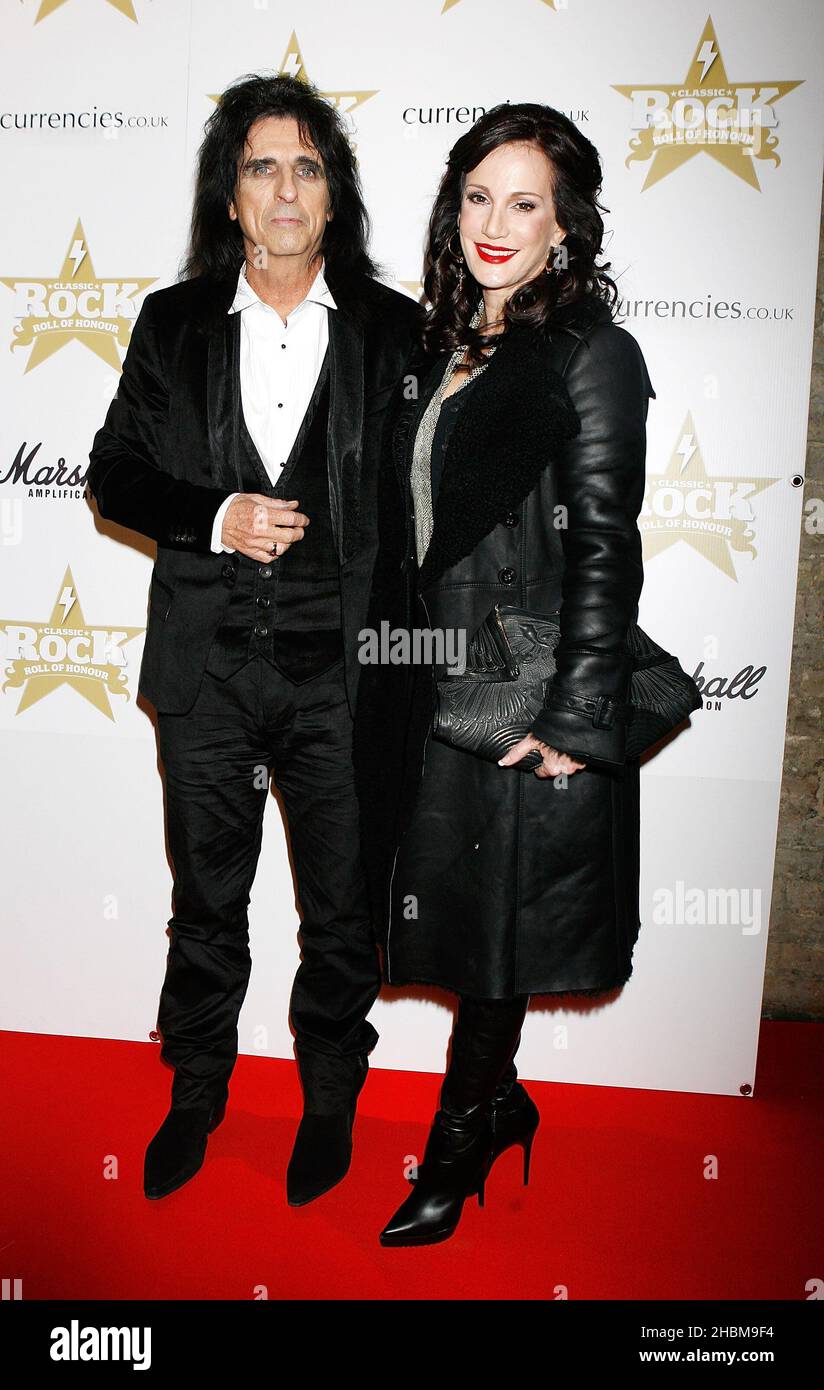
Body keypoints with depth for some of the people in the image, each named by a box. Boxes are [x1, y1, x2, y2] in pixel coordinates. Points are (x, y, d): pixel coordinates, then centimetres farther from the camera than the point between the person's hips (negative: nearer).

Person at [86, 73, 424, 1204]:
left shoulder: (395, 330, 2)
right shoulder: (174, 323, 7)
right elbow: (115, 471, 7)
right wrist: (213, 517, -12)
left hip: (342, 669, -1)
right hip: (206, 666, 2)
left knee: (342, 912, 11)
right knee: (206, 903, 16)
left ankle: (331, 1101, 35)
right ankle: (196, 1097, 39)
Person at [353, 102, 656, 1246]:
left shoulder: (593, 355, -8)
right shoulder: (438, 348, 13)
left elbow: (604, 551, -14)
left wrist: (571, 719, -18)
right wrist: (388, 656, 12)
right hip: (430, 685, 7)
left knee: (497, 924, 6)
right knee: (451, 907, 15)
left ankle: (458, 1147, 27)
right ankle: (499, 1099, 38)